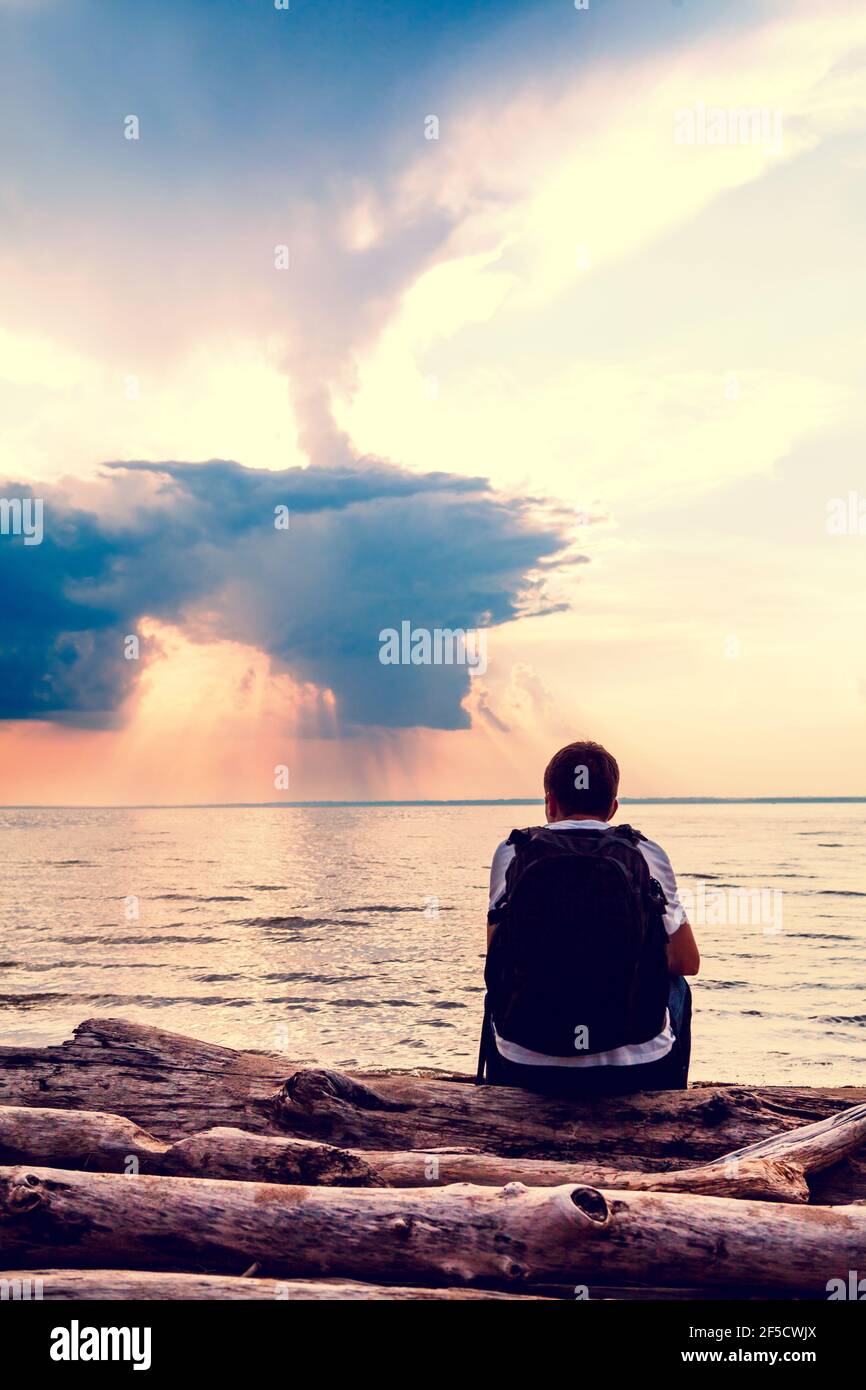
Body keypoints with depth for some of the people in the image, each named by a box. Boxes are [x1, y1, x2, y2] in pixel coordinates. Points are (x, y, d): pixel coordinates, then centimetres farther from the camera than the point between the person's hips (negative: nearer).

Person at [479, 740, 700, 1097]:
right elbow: (687, 962, 7)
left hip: (527, 1070, 1)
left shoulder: (512, 853, 1)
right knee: (676, 986, 32)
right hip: (637, 1072, 0)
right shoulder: (646, 854, 0)